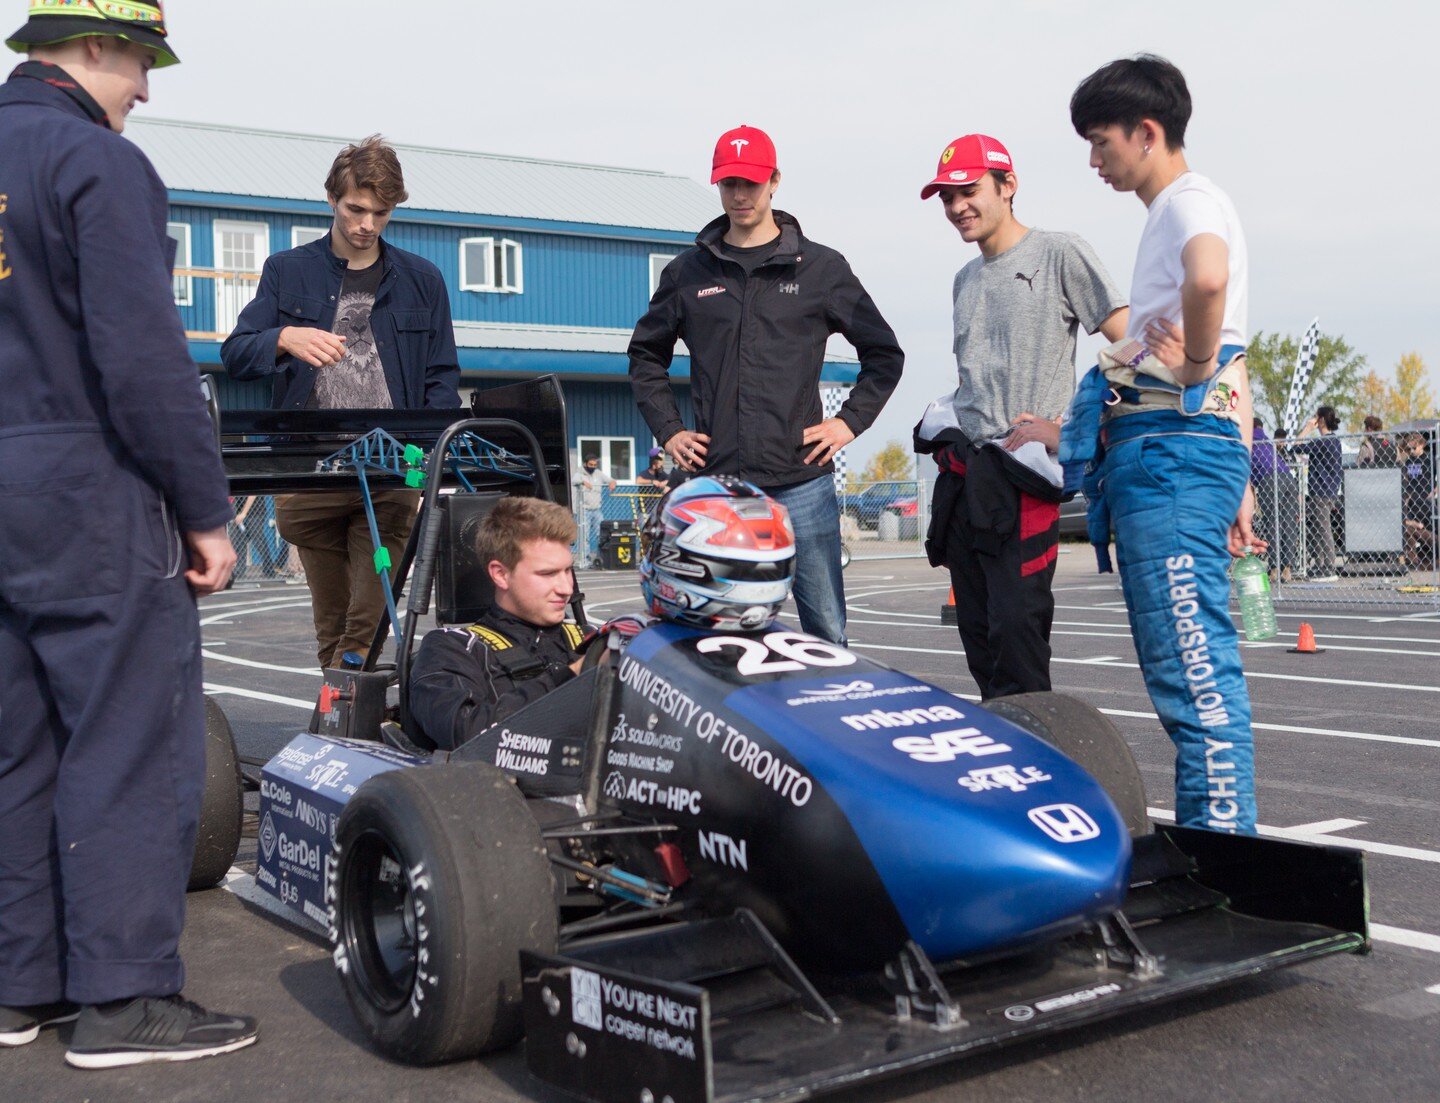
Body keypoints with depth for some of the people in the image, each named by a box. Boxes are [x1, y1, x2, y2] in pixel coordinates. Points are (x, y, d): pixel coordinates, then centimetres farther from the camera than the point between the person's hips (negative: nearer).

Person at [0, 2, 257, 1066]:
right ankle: (124, 998, 3)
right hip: (88, 496, -8)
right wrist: (206, 509, -12)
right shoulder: (97, 161, -11)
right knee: (133, 740, -2)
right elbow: (143, 357, -18)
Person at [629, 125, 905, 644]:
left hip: (801, 480, -1)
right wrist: (668, 429, 12)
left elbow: (884, 353, 14)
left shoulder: (822, 267, 8)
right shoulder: (687, 272, 12)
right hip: (715, 481, 1)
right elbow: (646, 354, 24)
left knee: (826, 628, 0)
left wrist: (850, 420, 2)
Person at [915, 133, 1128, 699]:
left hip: (1023, 472, -7)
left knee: (1014, 627, -15)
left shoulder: (1060, 254, -1)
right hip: (962, 470, 7)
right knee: (977, 631, 8)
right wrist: (946, 419, 11)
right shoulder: (965, 279, 21)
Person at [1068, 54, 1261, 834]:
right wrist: (1239, 482, 25)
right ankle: (1206, 834, 20)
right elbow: (1234, 370, 27)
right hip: (1155, 455, 11)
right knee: (1182, 666, 12)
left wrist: (1194, 367, -16)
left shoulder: (1191, 200, -5)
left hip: (1171, 449, -11)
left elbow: (1208, 277, -33)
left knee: (1193, 664, -11)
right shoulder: (1176, 212, 26)